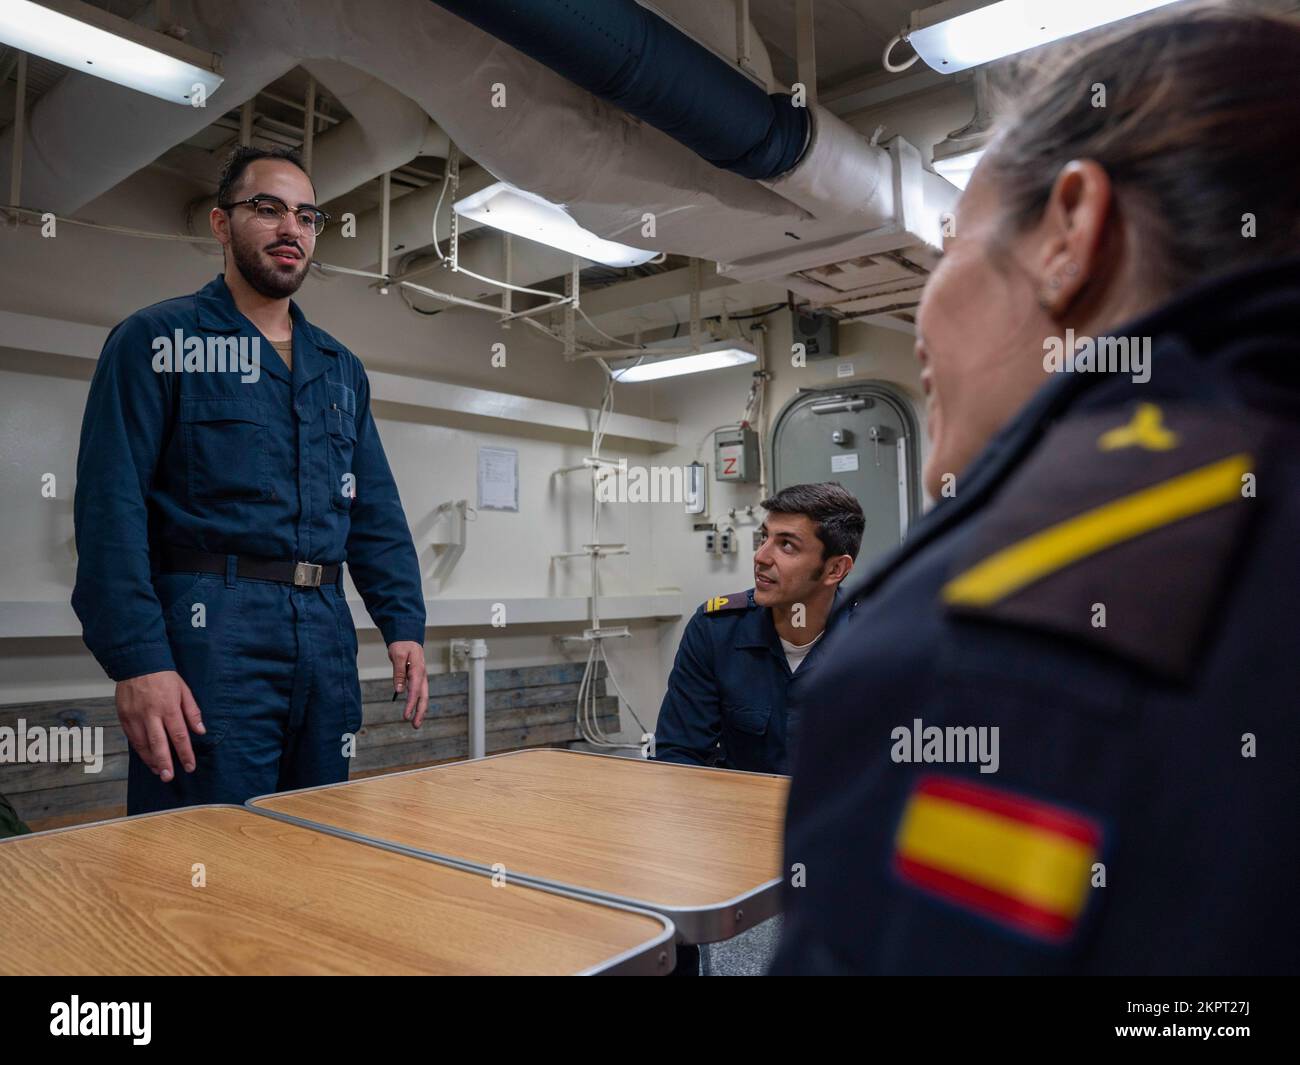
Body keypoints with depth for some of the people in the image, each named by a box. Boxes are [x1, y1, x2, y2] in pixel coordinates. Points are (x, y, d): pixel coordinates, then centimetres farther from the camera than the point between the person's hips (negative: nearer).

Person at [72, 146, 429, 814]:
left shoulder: (341, 367, 18)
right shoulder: (155, 341, 1)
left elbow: (375, 510, 16)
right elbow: (110, 506, -8)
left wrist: (403, 624, 6)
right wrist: (138, 659, -17)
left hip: (325, 635, 6)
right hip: (210, 629, -5)